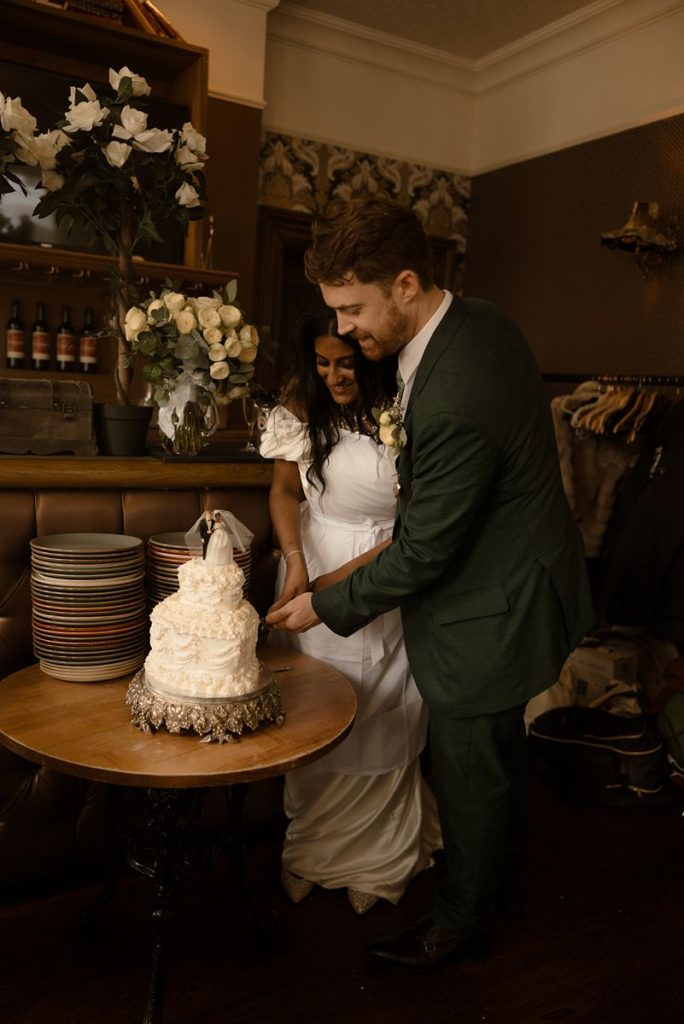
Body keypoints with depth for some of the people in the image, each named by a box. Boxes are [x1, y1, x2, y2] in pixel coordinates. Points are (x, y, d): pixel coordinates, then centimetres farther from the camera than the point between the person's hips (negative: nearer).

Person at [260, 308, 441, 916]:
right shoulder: (303, 405, -5)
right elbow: (285, 489, 2)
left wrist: (340, 579, -19)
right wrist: (296, 560, -15)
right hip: (311, 571, 3)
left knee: (378, 724, 8)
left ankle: (377, 860, 31)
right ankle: (313, 852, 34)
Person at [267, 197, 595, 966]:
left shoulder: (454, 404, -35)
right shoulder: (480, 320, -4)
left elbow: (422, 555, -25)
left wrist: (327, 606, -11)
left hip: (487, 615, -10)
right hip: (512, 588, 10)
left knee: (469, 774, 12)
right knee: (500, 756, 27)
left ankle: (463, 920, 39)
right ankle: (500, 883, 52)